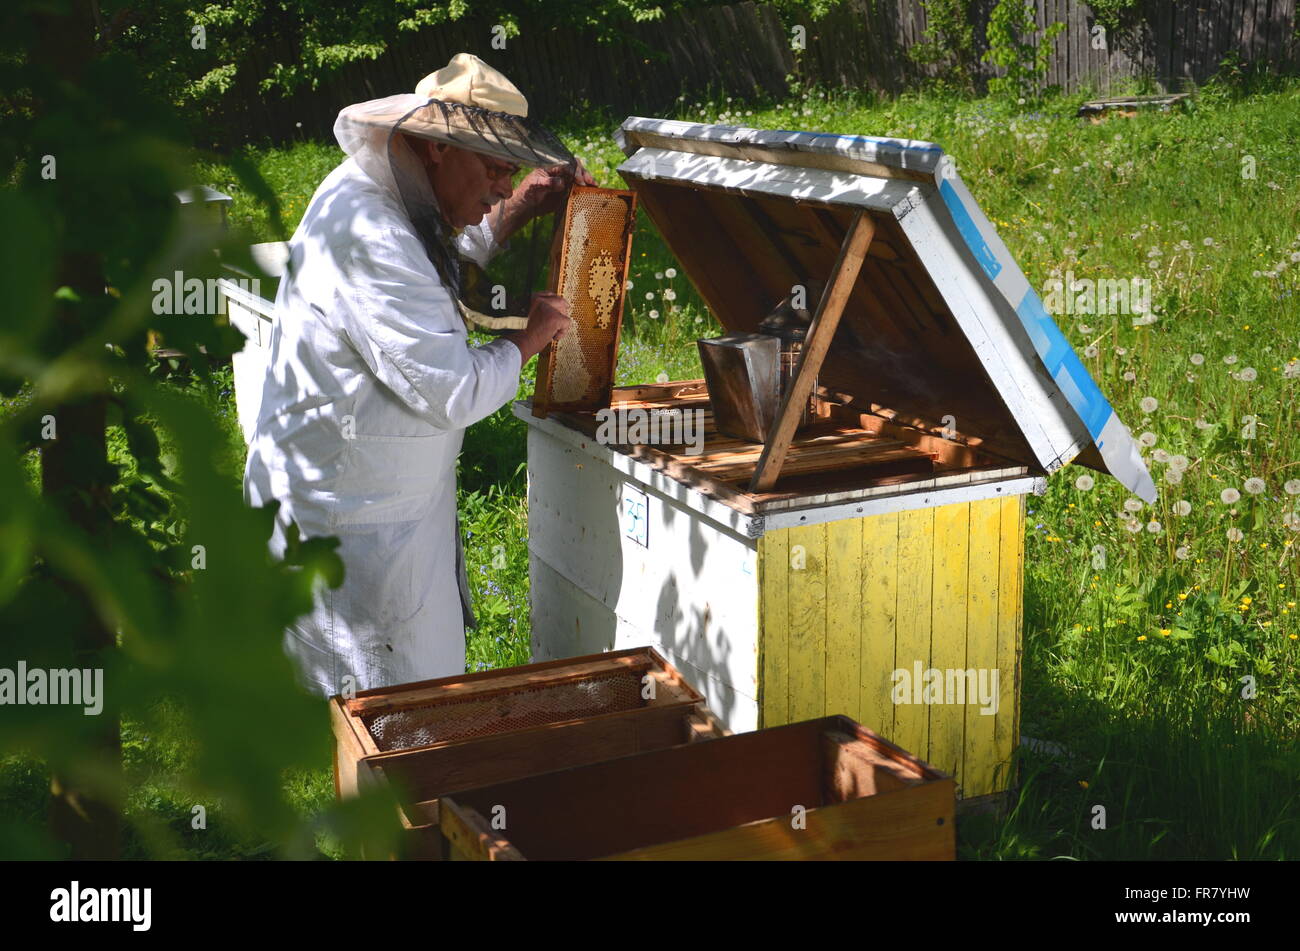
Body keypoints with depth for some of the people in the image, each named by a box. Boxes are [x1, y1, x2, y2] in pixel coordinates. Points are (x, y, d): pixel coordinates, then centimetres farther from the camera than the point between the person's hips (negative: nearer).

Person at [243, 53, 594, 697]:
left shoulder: (370, 198, 6)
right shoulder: (367, 236, -28)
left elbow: (434, 276, 28)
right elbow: (452, 391, -28)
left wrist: (514, 212, 14)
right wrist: (530, 337, -10)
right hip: (348, 521, -11)